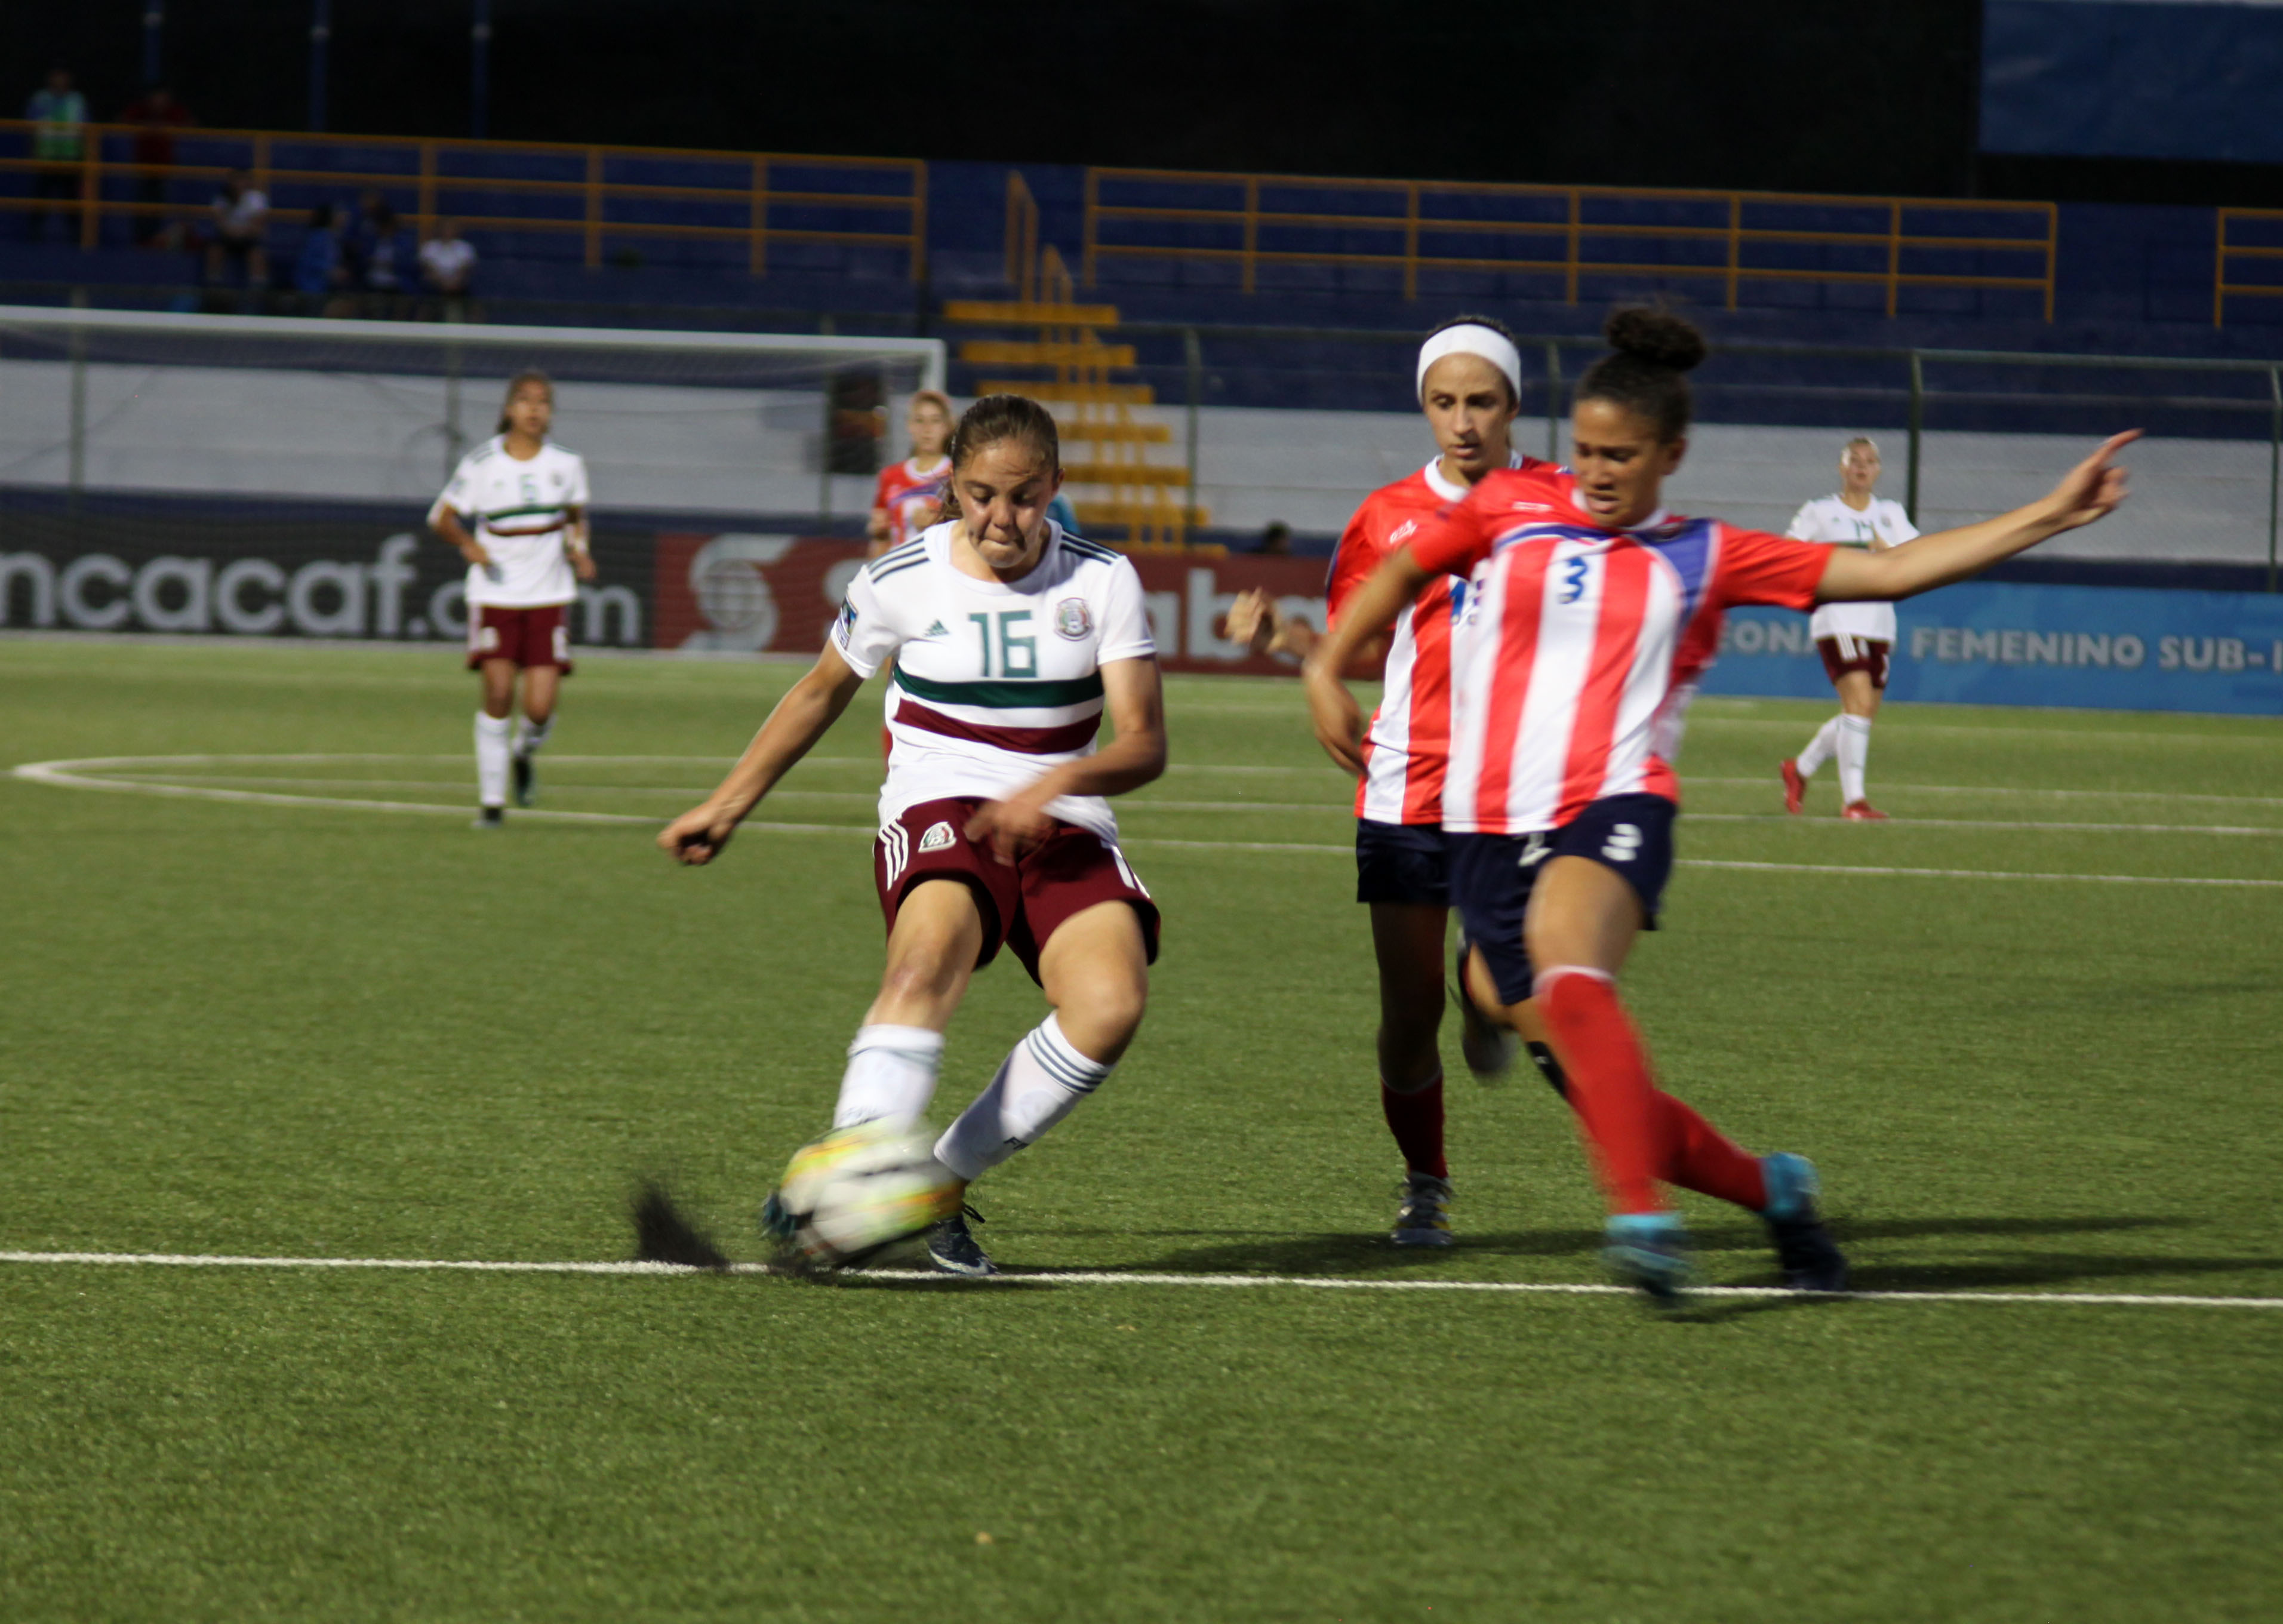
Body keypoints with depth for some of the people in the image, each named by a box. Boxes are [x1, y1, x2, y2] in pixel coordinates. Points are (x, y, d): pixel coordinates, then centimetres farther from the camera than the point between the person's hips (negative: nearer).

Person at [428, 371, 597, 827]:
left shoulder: (566, 463, 4)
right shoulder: (481, 463, -2)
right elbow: (442, 517, 5)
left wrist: (579, 549, 0)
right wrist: (468, 545, -14)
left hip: (548, 597, 1)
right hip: (494, 596, -1)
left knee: (540, 708, -8)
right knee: (498, 694, -13)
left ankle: (523, 753, 28)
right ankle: (491, 798, -1)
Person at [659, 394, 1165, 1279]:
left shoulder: (1101, 581, 2)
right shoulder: (902, 579, 2)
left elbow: (1144, 742, -4)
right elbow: (822, 691, 19)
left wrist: (1052, 786, -23)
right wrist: (727, 805, 21)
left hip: (1064, 829, 2)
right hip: (937, 810, -2)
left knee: (1111, 1005, -27)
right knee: (930, 954, -37)